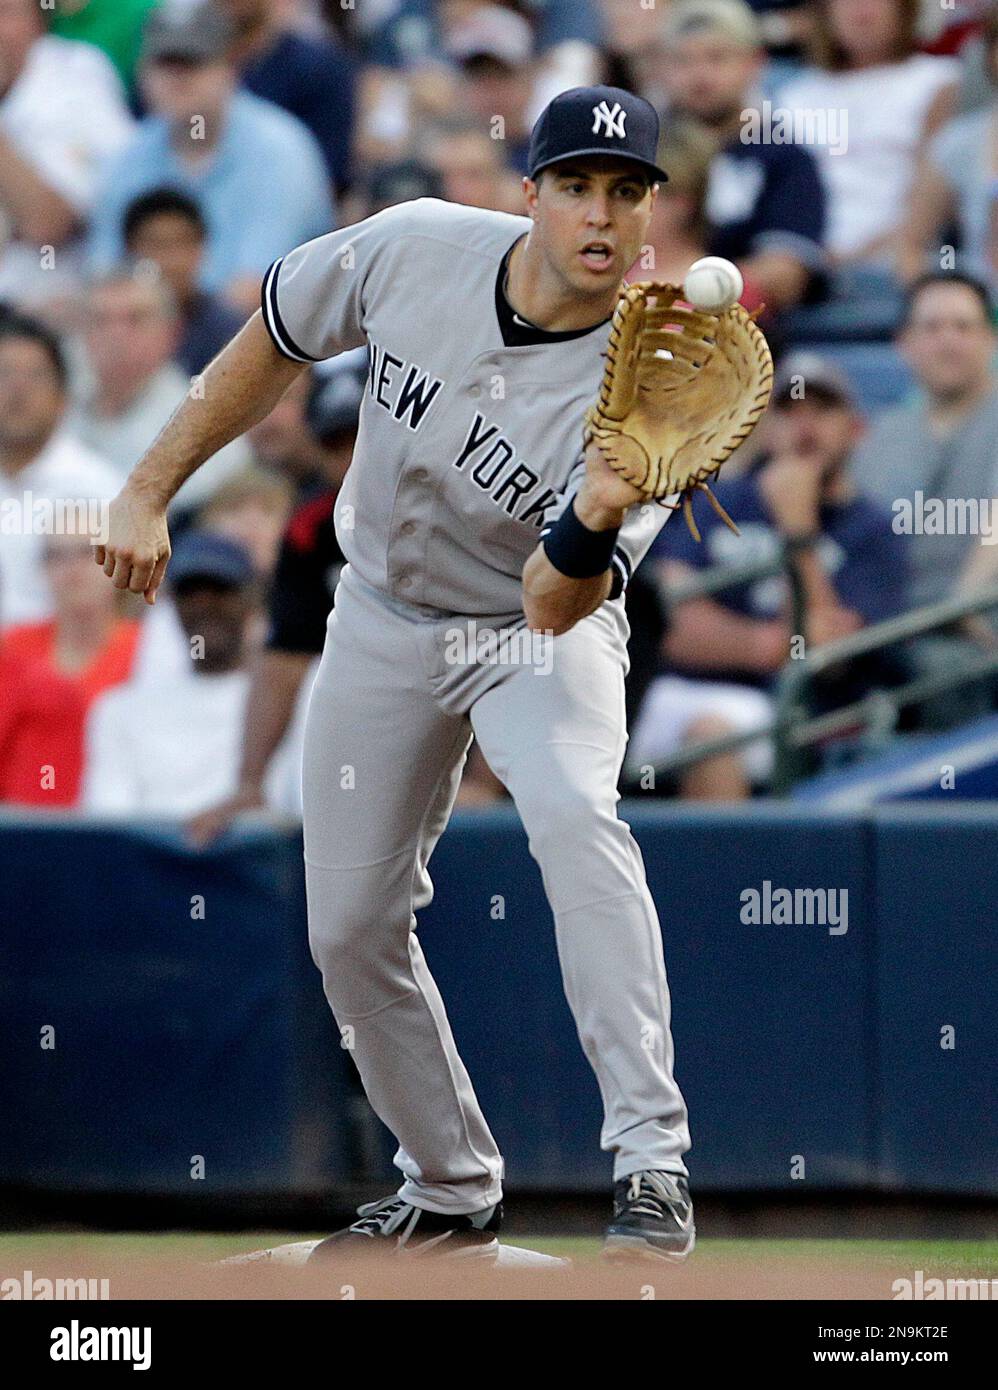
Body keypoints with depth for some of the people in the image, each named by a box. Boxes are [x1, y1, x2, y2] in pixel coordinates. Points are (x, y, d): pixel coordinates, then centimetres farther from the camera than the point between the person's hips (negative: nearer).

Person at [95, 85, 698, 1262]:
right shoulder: (415, 250, -19)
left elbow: (556, 607, -34)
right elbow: (273, 344, 0)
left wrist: (595, 521, -55)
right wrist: (149, 490, -2)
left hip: (540, 629, -4)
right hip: (386, 621, 4)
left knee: (573, 816, -34)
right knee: (350, 928, 7)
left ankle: (652, 1169, -34)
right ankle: (451, 1195, 28)